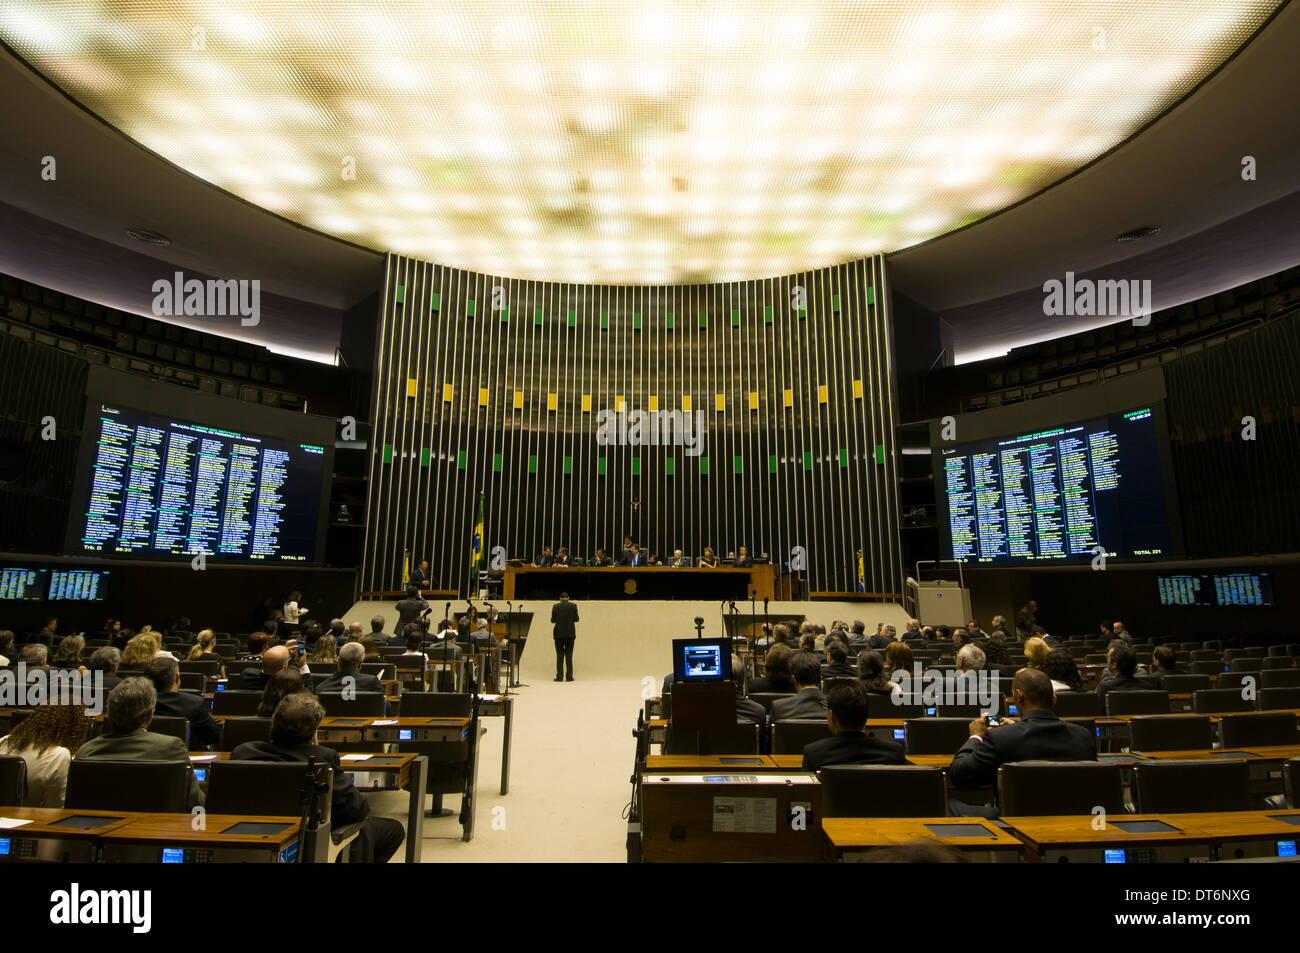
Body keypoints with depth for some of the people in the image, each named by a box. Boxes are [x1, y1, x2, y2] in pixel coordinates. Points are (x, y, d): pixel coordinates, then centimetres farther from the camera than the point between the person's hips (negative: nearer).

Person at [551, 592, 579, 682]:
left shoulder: (555, 606, -3)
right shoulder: (573, 606, -1)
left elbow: (553, 620, -2)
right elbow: (576, 619, 1)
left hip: (559, 634, -1)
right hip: (570, 634, 1)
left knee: (559, 655, 5)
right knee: (569, 655, 7)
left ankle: (559, 677, 3)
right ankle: (569, 677, 4)